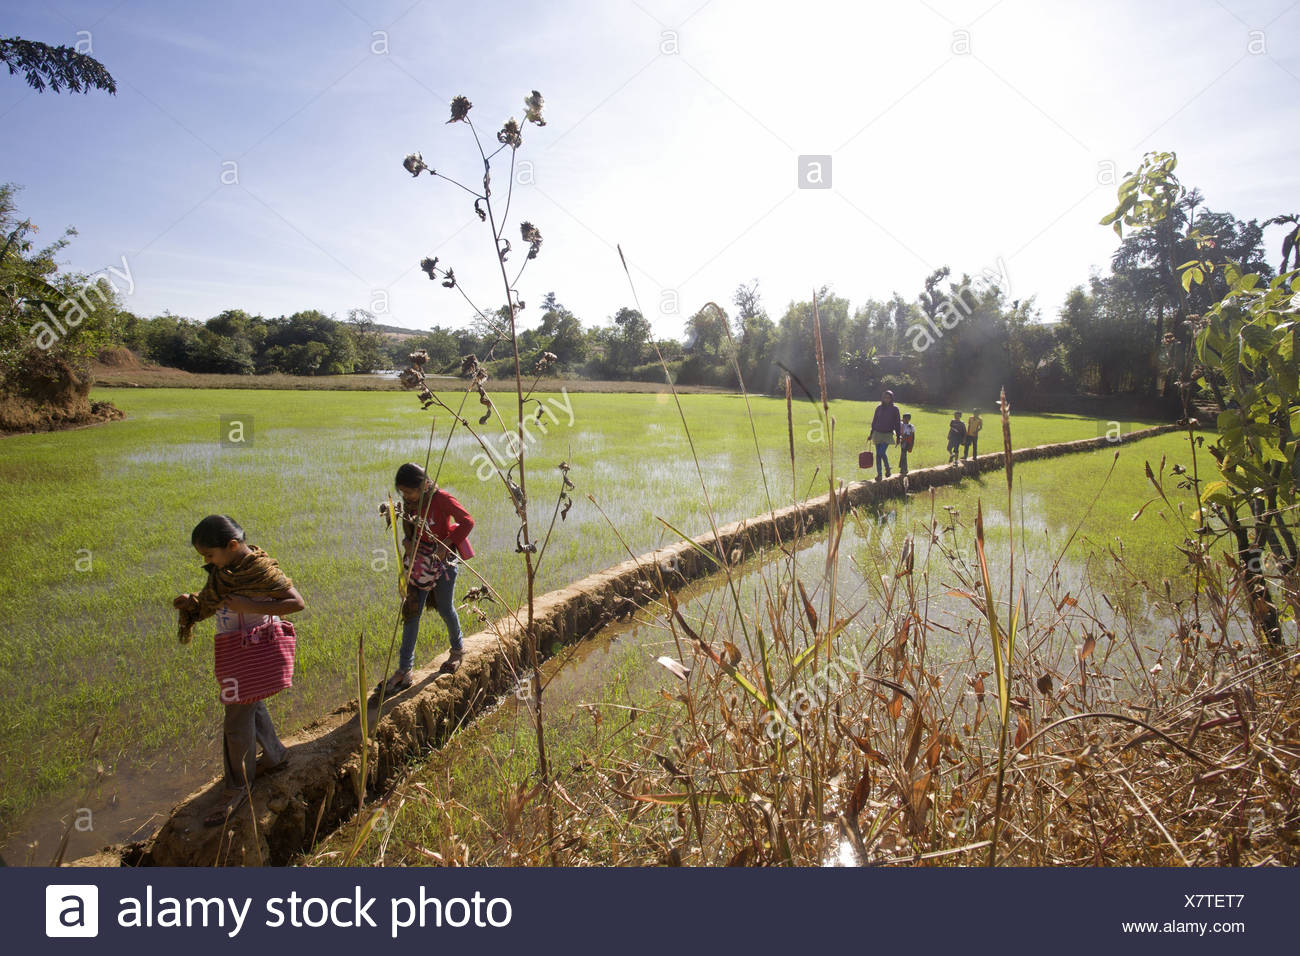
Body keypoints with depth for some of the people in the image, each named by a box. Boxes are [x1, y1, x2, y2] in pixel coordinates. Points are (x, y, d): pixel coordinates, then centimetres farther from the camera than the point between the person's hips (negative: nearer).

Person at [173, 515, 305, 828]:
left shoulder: (261, 570, -21)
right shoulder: (223, 570, 4)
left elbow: (297, 602, -23)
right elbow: (213, 602, 18)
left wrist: (250, 606, -27)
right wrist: (191, 601, -4)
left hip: (255, 649, -9)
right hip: (232, 650, 9)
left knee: (237, 720, 1)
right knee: (251, 706, 22)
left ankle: (238, 787, 19)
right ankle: (274, 756, 43)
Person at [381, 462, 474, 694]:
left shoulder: (442, 499, -19)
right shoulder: (410, 502, -1)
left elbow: (468, 521, -18)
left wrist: (446, 544, -20)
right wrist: (409, 543, -8)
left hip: (443, 559, -5)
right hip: (419, 561, 5)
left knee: (445, 609, 9)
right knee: (412, 611, 2)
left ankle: (457, 649, 37)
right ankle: (405, 668, 6)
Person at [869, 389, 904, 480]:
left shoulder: (894, 409, -2)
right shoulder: (879, 408, 6)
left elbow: (897, 423, 2)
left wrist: (898, 436, 1)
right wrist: (871, 433, 13)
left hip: (887, 435, -3)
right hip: (877, 433, 3)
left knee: (882, 453, -17)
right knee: (878, 454, 3)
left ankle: (887, 469, 7)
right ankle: (879, 474, 9)